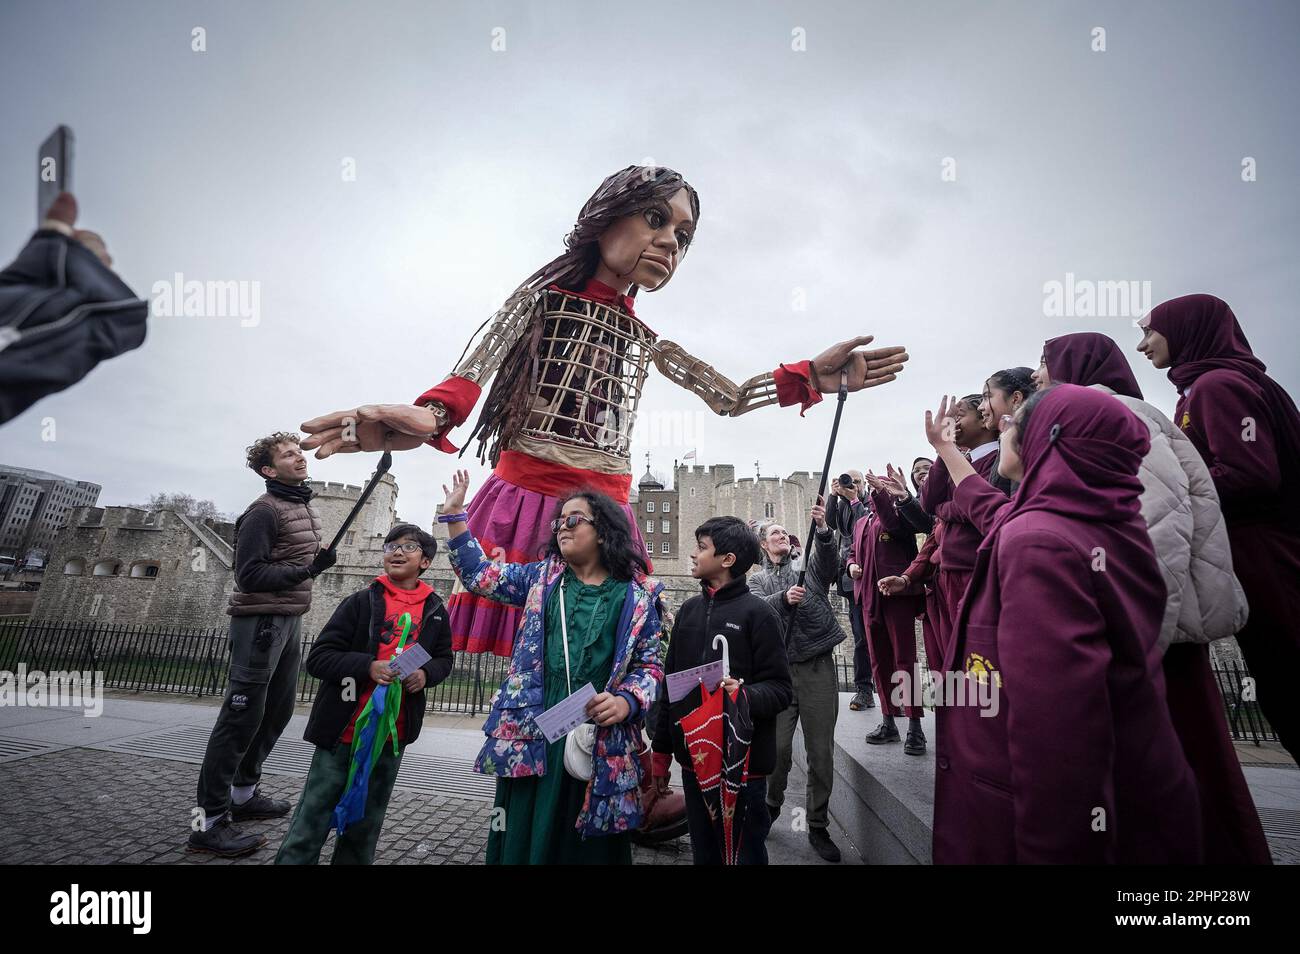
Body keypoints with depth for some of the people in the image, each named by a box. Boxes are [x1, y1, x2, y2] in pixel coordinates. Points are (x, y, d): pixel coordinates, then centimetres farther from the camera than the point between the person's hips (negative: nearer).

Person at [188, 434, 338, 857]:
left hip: (290, 620, 9)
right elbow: (249, 575, -19)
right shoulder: (265, 510, -13)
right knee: (242, 716, -6)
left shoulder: (308, 509, 14)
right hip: (261, 620, -9)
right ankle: (209, 819, 3)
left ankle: (242, 793, 29)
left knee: (277, 710, 15)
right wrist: (307, 571, -25)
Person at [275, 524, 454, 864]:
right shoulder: (361, 601, -7)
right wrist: (368, 666, -24)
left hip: (394, 734, 3)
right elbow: (318, 658, -9)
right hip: (344, 730, -3)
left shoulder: (434, 609, 3)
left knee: (366, 825, 18)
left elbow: (444, 659, 14)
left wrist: (426, 674, -8)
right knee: (312, 820, 4)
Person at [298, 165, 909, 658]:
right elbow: (473, 371, -12)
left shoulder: (647, 342, 17)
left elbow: (730, 399, 20)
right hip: (526, 501, -4)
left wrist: (811, 377, 6)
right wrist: (429, 417, -35)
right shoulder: (544, 297, 4)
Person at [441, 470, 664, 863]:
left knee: (591, 848, 11)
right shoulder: (541, 577, 8)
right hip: (530, 739, 2)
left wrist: (626, 701, -14)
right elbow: (479, 575, 13)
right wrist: (455, 513, 7)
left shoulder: (637, 595, 1)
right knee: (521, 842, 11)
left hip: (602, 745, -2)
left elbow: (650, 664, 4)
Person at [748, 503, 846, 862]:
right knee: (778, 747, 1)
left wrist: (823, 530, -31)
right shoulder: (758, 579, 14)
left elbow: (830, 562, -11)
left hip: (818, 666, 0)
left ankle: (818, 826, 20)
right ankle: (771, 806, 28)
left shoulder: (810, 566, 12)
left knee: (821, 751, 3)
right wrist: (784, 598, -26)